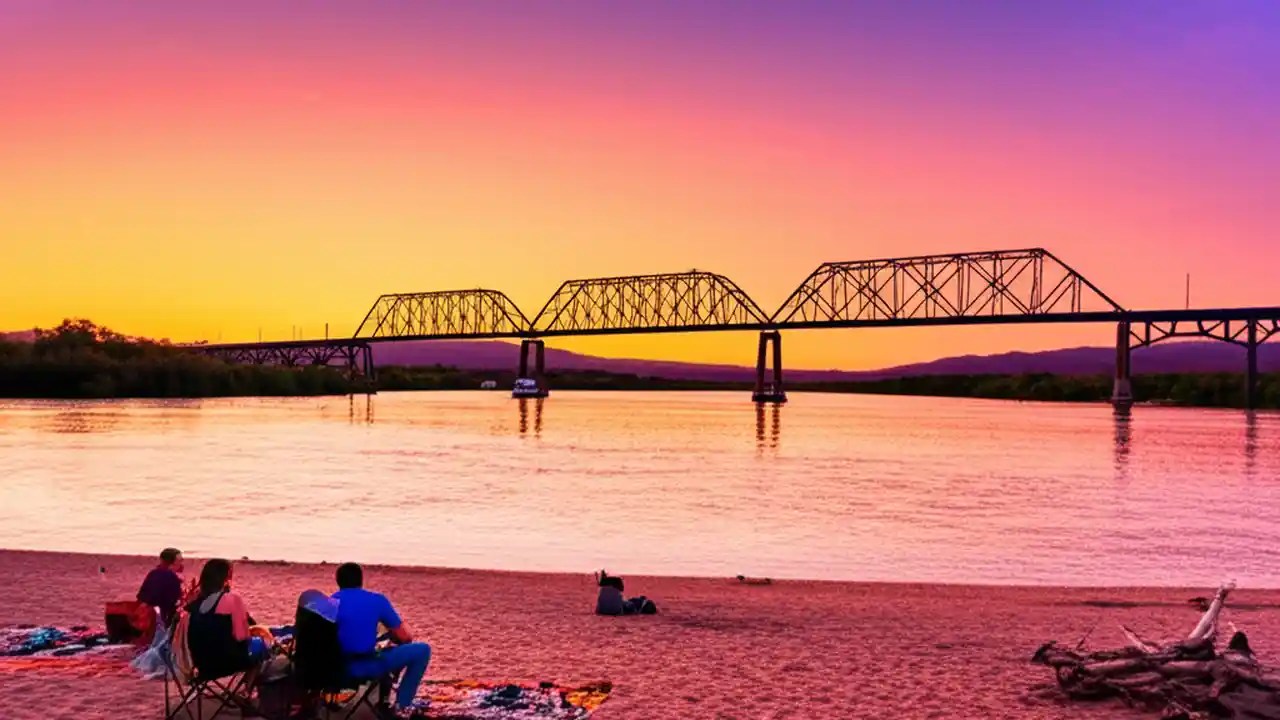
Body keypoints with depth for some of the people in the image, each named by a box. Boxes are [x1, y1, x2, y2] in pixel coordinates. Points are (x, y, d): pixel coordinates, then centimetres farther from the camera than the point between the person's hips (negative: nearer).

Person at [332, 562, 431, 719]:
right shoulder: (377, 600, -3)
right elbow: (405, 637, -1)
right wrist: (392, 635, 23)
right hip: (367, 667, -6)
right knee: (422, 649, 9)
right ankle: (402, 706, 10)